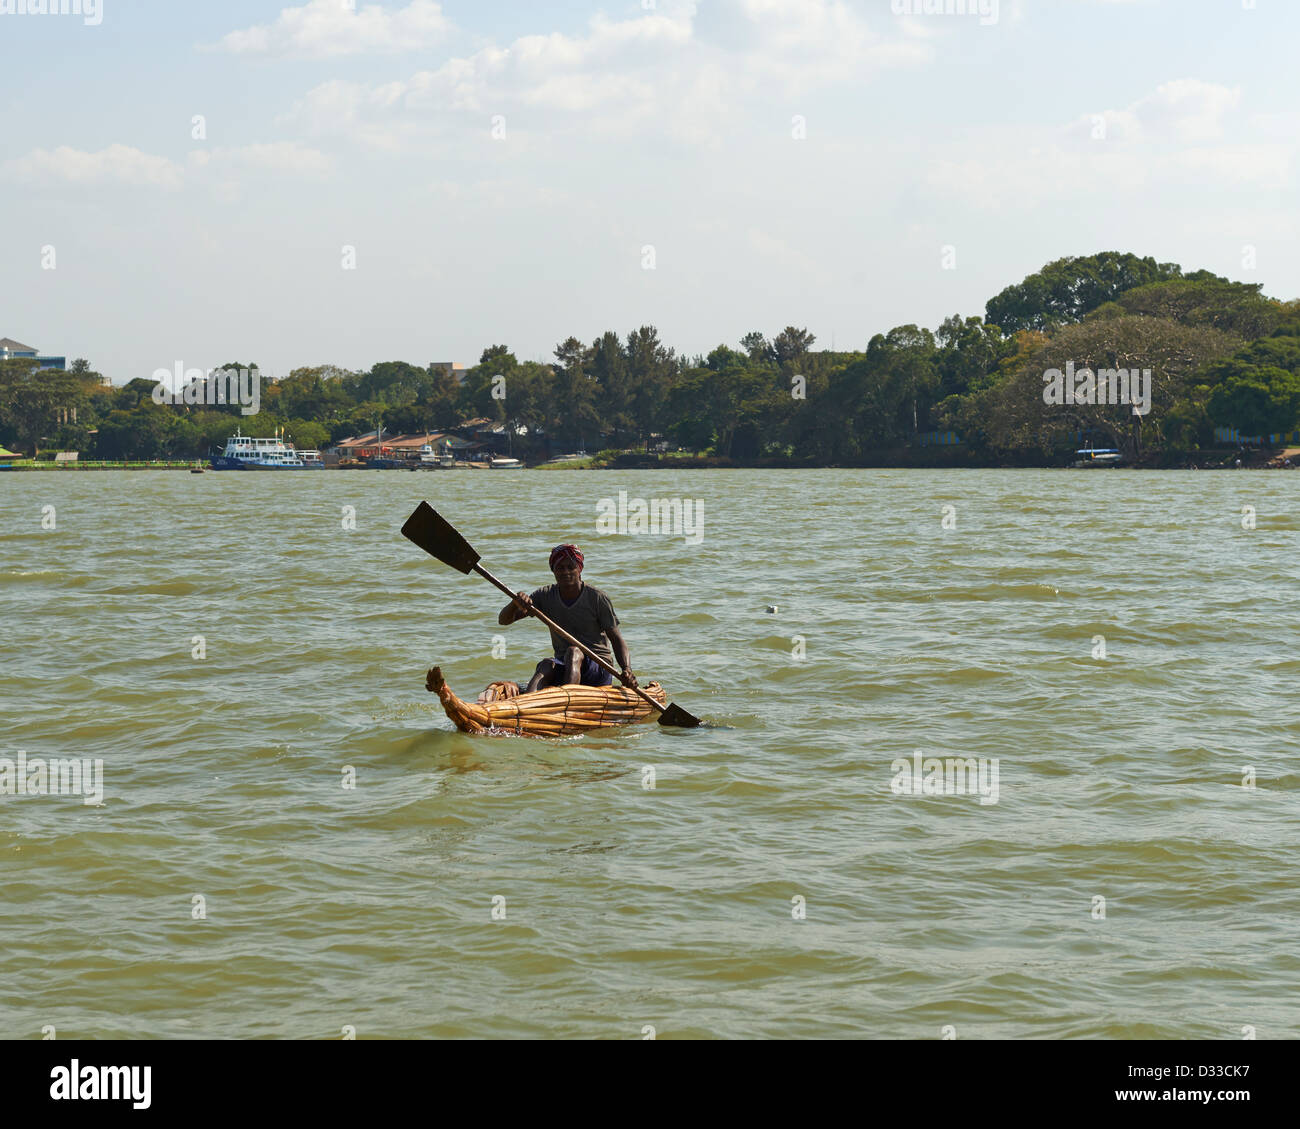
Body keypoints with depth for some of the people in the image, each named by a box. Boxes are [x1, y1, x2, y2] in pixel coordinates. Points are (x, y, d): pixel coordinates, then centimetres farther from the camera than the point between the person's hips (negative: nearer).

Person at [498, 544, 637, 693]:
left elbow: (616, 639, -4)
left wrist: (627, 670, -23)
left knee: (573, 652, -34)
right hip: (563, 668, 3)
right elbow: (503, 620, -1)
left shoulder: (598, 598, -6)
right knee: (546, 665, -31)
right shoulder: (546, 596, 3)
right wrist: (516, 602, -24)